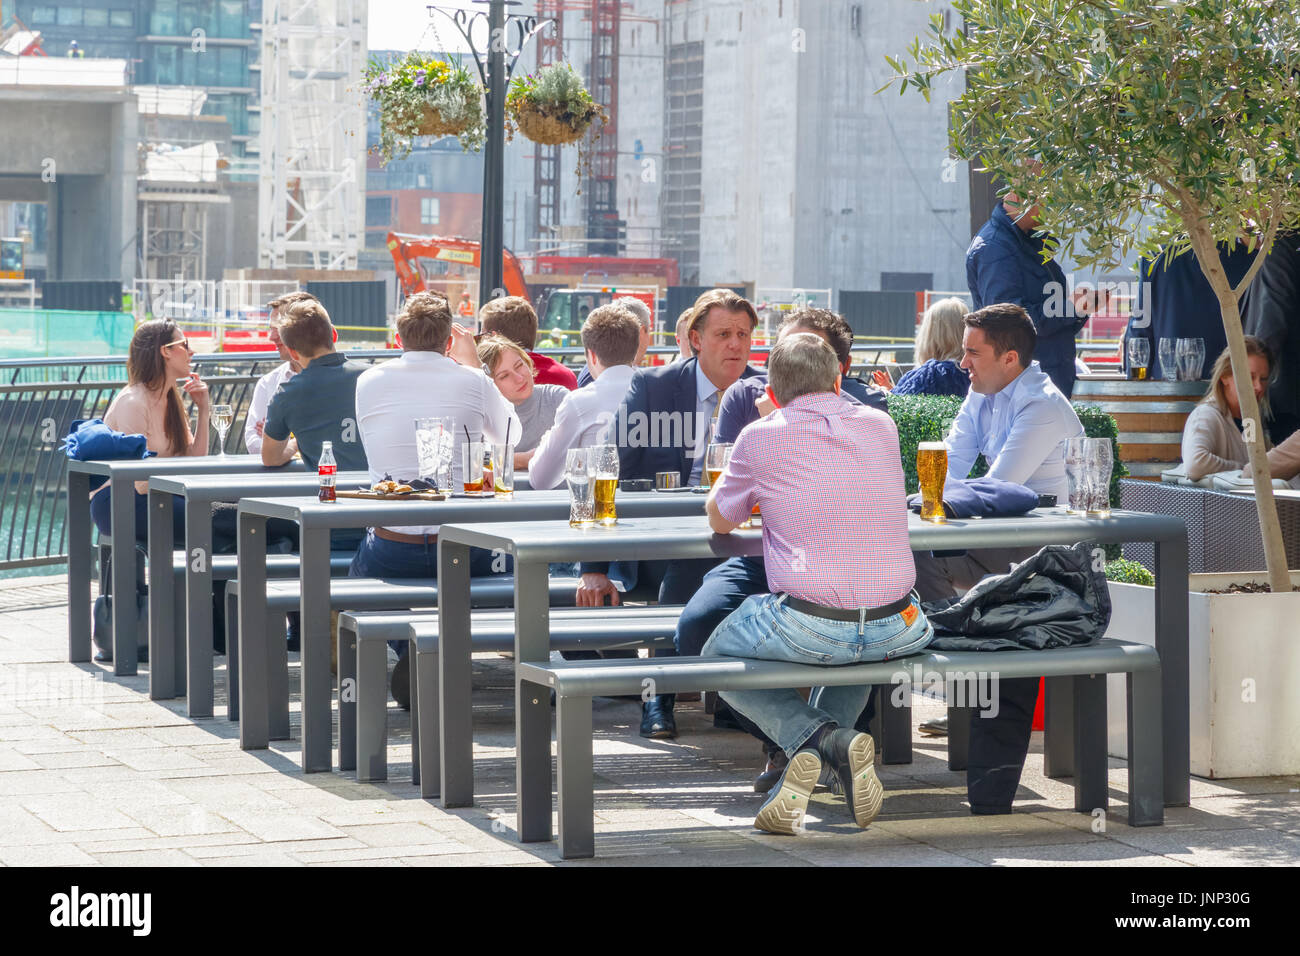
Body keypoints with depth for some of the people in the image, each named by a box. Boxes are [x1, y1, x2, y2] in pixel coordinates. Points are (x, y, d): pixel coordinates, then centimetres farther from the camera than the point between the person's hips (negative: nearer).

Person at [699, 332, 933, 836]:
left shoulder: (762, 438, -1)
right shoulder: (880, 426, 10)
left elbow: (718, 520, 16)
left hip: (808, 631, -5)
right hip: (894, 632, 5)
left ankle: (821, 738, -2)